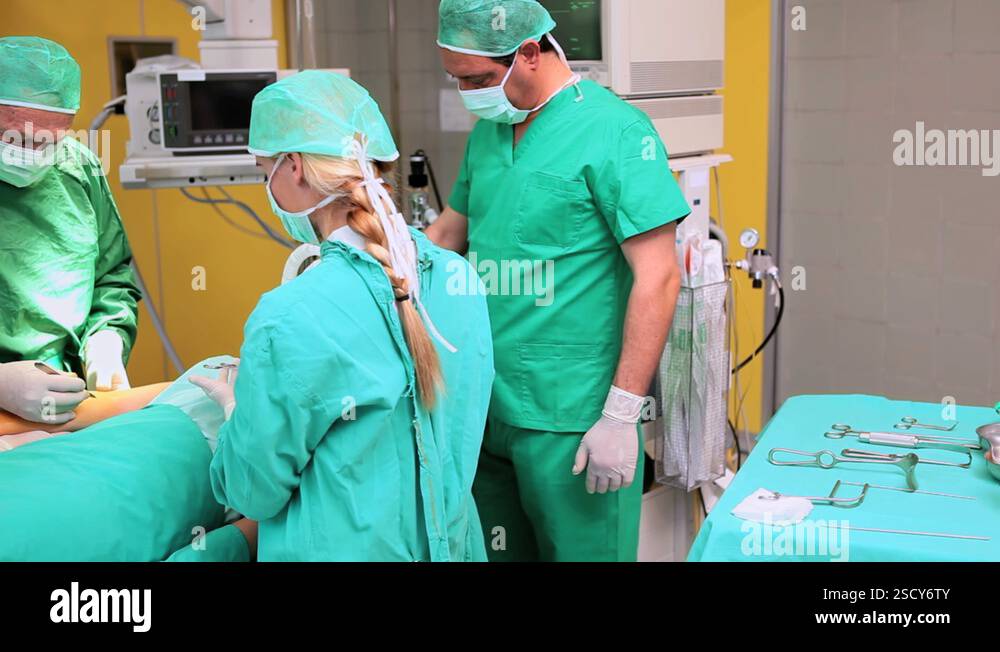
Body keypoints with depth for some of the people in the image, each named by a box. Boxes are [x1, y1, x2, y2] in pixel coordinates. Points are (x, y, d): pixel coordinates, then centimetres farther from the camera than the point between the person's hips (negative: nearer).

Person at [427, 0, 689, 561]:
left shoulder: (614, 131, -13)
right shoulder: (488, 131, 10)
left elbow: (658, 279, -17)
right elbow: (449, 234, 21)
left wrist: (621, 416, -19)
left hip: (571, 421, -7)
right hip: (488, 407, 7)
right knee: (497, 550, 19)